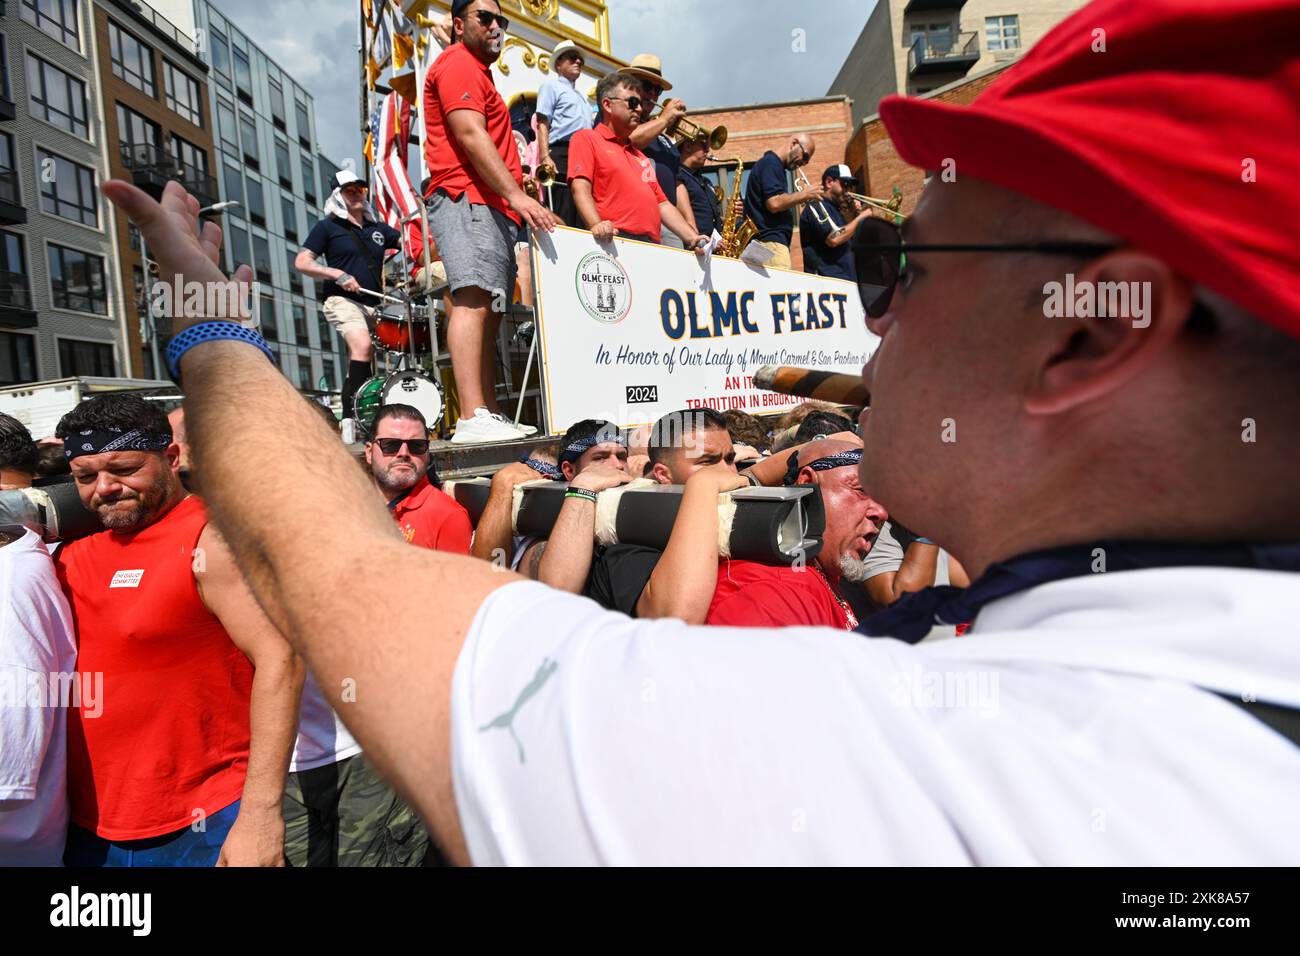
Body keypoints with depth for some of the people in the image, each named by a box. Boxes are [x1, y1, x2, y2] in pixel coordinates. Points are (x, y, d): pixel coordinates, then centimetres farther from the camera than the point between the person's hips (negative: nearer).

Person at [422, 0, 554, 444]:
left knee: (489, 311, 3)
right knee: (473, 300, -21)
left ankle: (490, 416, 1)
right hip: (466, 199, -10)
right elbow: (470, 135, -14)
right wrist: (516, 194, -24)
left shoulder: (478, 72, 33)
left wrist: (514, 197, 21)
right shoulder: (457, 63, 1)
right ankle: (473, 419, -29)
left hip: (491, 207, 10)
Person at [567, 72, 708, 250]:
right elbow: (580, 189, -6)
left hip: (653, 247, 6)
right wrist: (596, 225, -24)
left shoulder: (640, 156, 31)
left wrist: (693, 238, 14)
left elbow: (662, 204, 27)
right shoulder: (586, 139, 9)